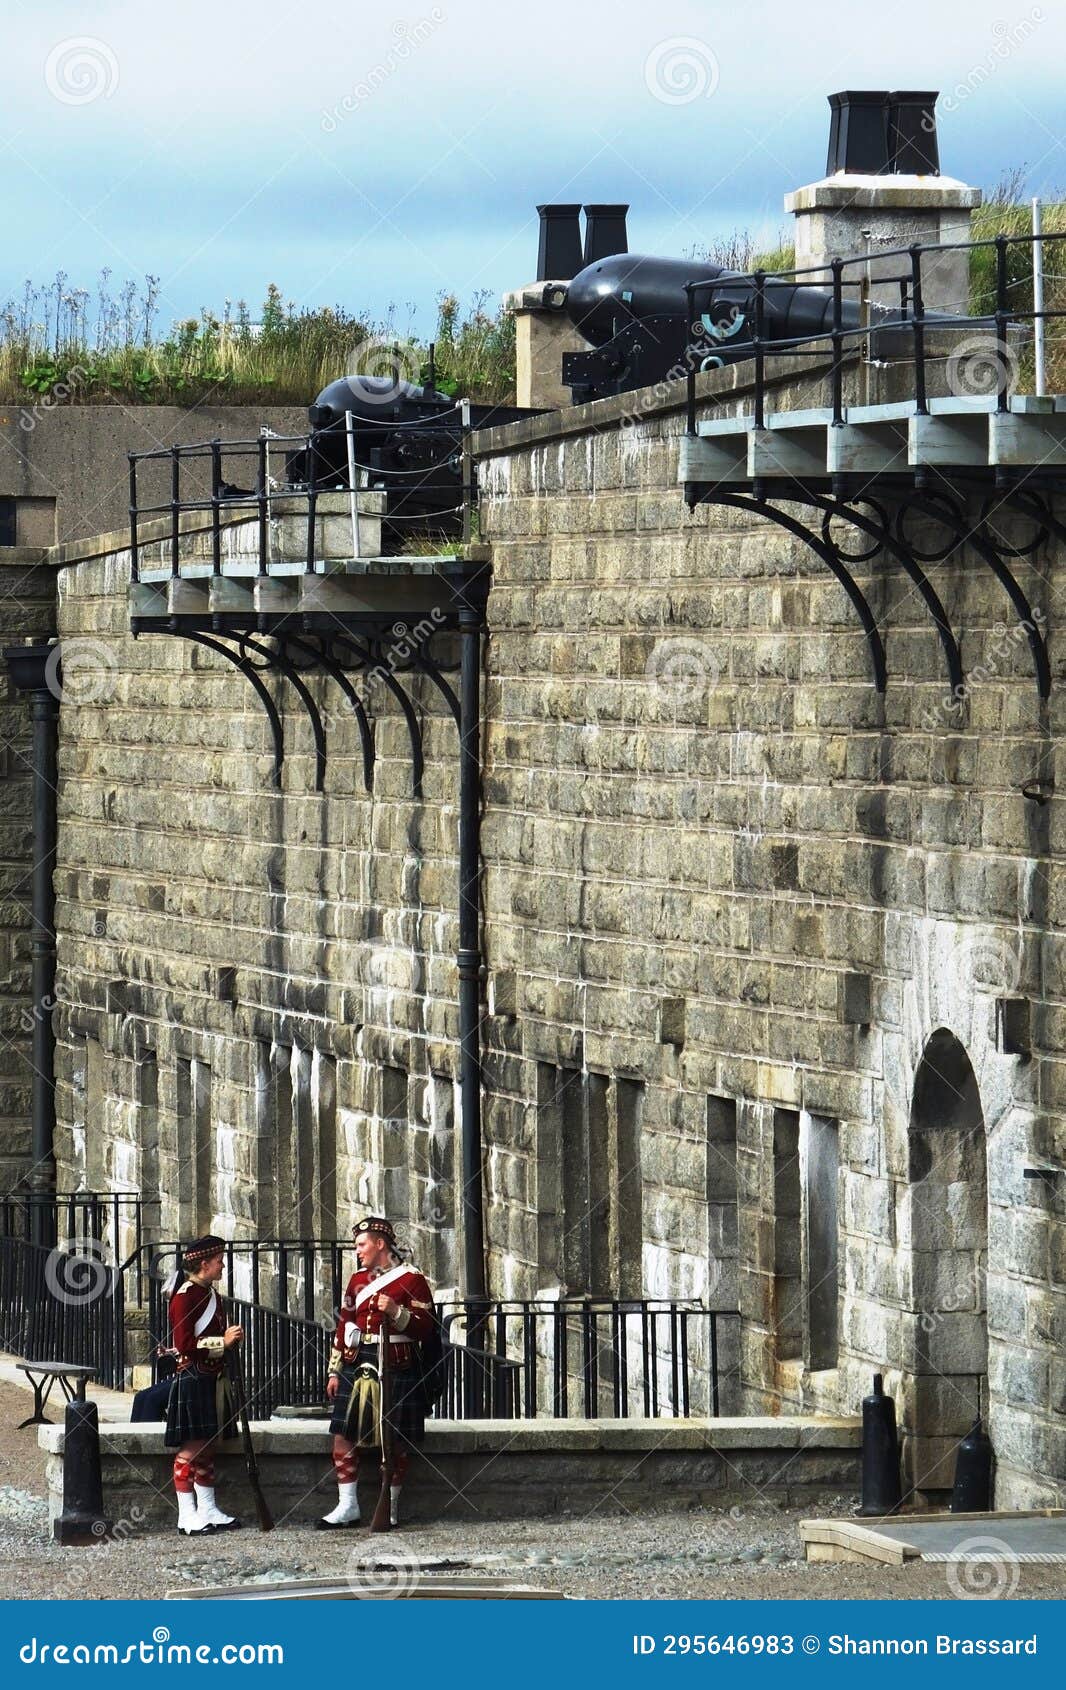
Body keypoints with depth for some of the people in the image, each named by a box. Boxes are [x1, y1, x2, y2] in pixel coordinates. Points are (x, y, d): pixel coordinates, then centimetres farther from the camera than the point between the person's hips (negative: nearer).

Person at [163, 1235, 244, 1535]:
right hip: (193, 1378, -9)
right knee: (192, 1447, -7)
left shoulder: (211, 1294, 16)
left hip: (213, 1379, 9)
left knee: (208, 1446, 13)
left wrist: (231, 1338, 10)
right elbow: (184, 1343, -19)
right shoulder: (186, 1296, -13)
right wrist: (223, 1341, -19)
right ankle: (188, 1518, -5)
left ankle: (208, 1510, 19)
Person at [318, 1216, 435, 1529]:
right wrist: (335, 1372, 14)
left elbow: (426, 1328, -7)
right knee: (343, 1435, 0)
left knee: (395, 1441, 1)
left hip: (396, 1370, -5)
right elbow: (344, 1326, 17)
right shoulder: (358, 1279, 14)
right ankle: (347, 1506, 6)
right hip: (357, 1368, 5)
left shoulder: (411, 1279, -3)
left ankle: (391, 1508, 11)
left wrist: (396, 1312, -23)